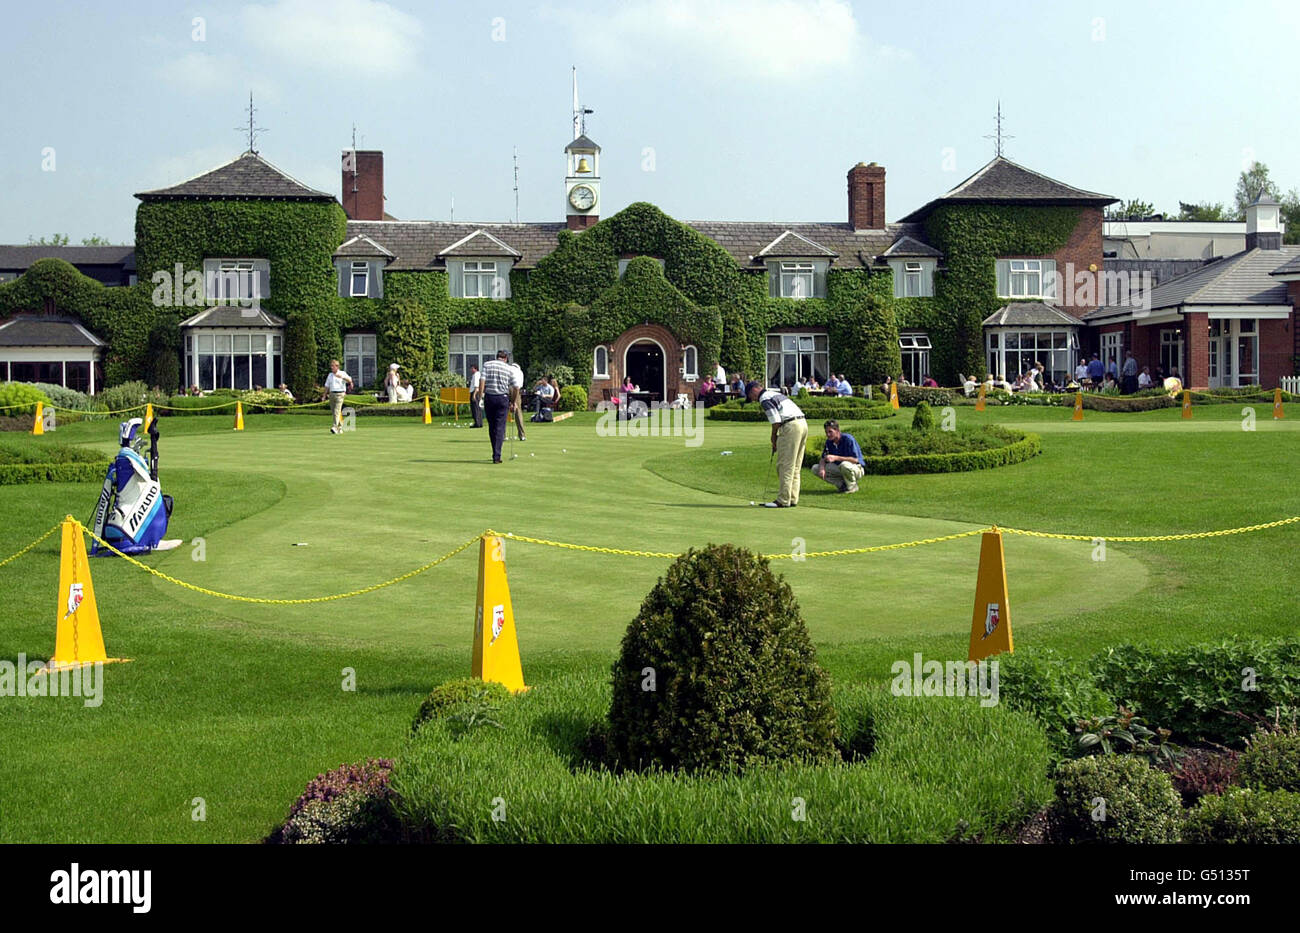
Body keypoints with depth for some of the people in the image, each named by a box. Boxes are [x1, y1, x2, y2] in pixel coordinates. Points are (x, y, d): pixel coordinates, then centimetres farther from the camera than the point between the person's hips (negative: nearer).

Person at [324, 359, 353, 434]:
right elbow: (327, 386, 19)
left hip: (340, 394, -6)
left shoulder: (342, 373, 1)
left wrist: (341, 377, -29)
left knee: (337, 411, -17)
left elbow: (350, 380, -15)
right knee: (333, 412, 7)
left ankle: (334, 427, -26)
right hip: (332, 394, 6)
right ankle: (340, 427, 20)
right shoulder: (330, 375, 17)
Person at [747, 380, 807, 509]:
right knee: (795, 466, 11)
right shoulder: (775, 393, 25)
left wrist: (774, 439, 2)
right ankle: (792, 499, 13)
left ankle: (783, 500, -6)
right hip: (803, 424, 10)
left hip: (791, 427, -10)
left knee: (785, 466, -6)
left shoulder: (765, 399, -5)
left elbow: (776, 421, -13)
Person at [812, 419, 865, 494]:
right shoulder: (829, 441, -1)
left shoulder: (848, 439, -21)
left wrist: (835, 458, -34)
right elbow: (823, 459, 3)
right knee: (815, 468, -8)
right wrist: (822, 468, -22)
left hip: (857, 469, -7)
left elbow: (855, 460, -27)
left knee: (844, 465, -42)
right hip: (840, 469, 7)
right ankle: (842, 485, -4)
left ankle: (852, 486, -12)